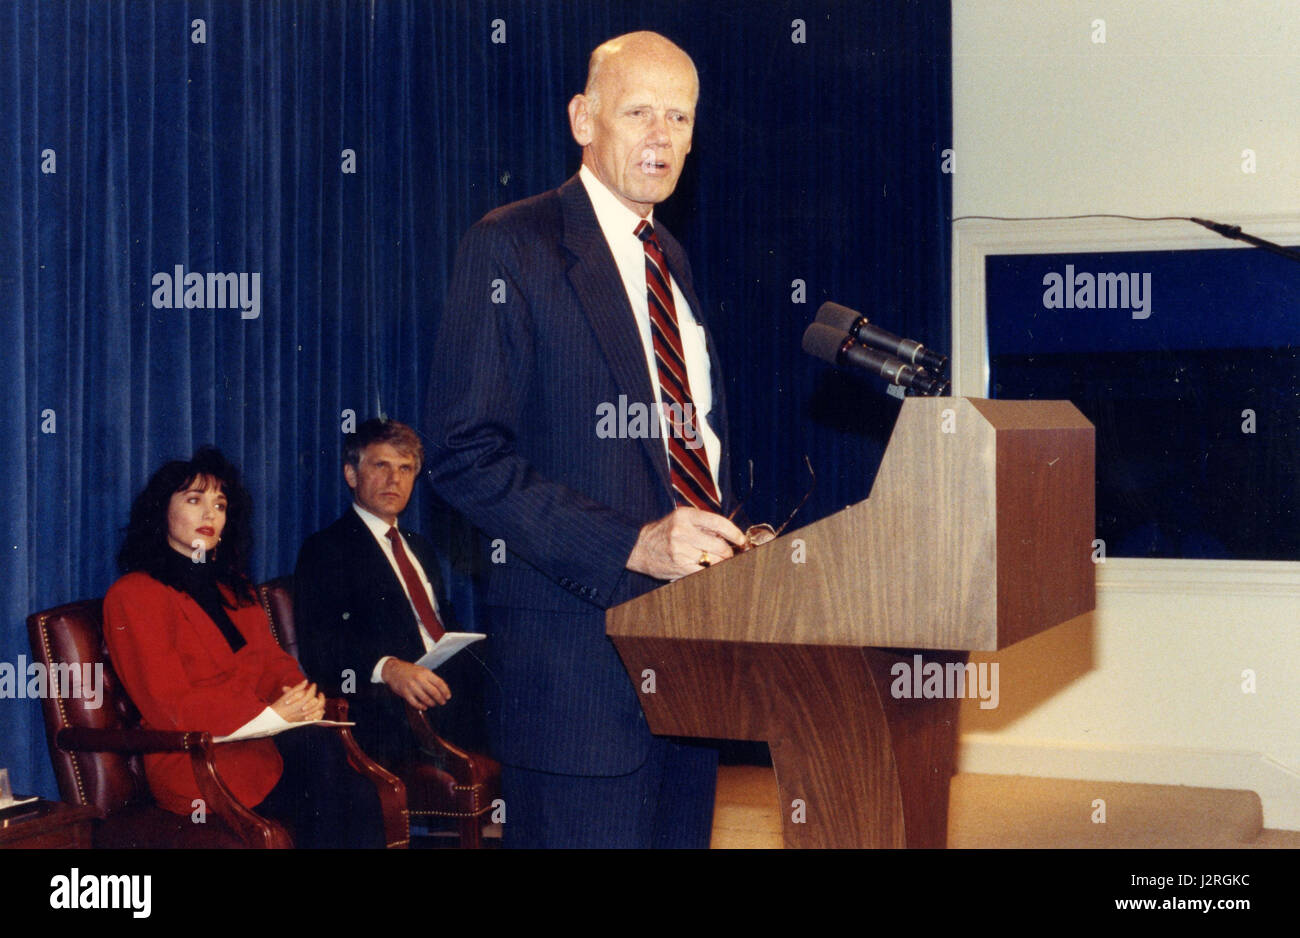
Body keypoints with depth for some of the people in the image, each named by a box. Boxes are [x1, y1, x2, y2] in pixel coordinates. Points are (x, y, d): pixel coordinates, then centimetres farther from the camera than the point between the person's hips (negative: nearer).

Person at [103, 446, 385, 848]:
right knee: (319, 748, -35)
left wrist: (302, 697, -6)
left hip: (259, 742, 6)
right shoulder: (133, 595, 2)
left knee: (360, 796, -27)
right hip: (194, 761, -6)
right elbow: (169, 707, -7)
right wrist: (269, 714, -15)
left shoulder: (234, 588, 27)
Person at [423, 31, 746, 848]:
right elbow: (464, 453, -15)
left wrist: (731, 545, 6)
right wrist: (632, 543, -22)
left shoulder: (671, 260, 18)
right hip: (580, 650, -7)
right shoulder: (512, 248, -7)